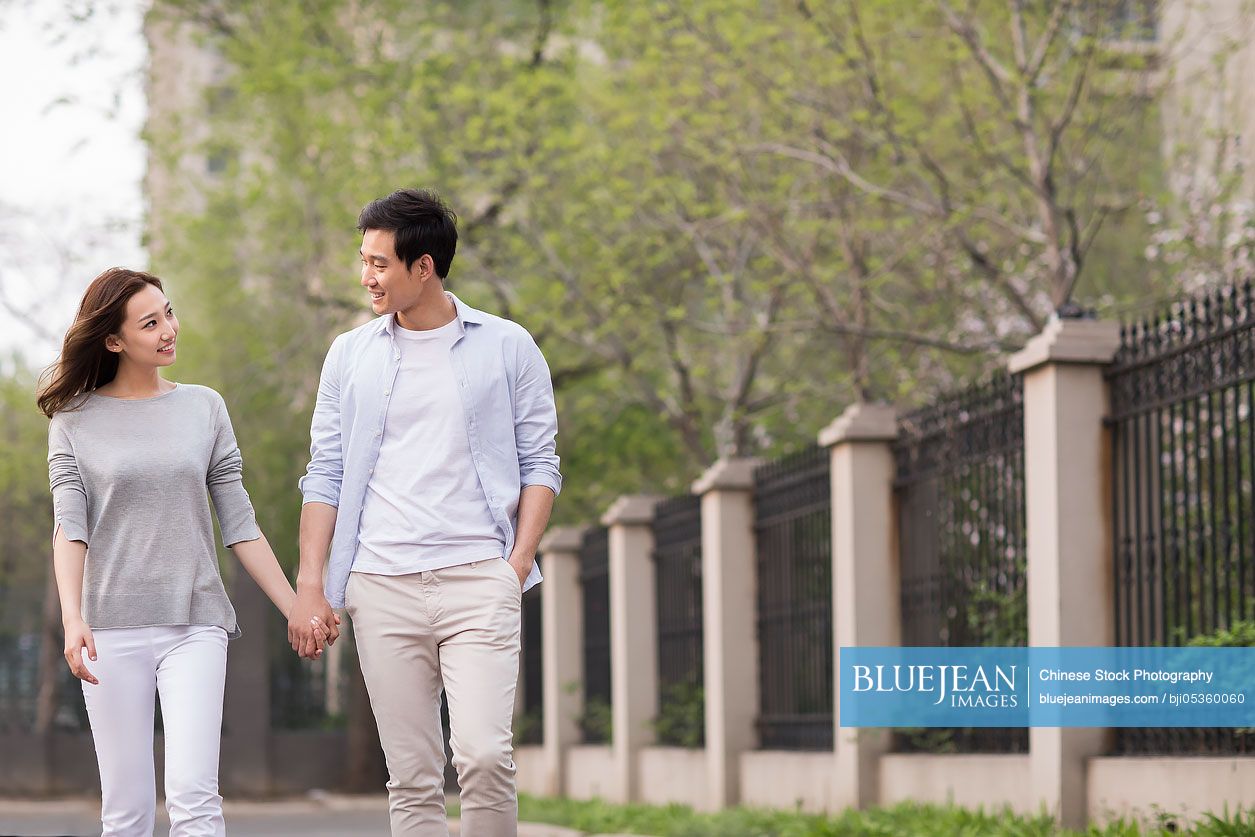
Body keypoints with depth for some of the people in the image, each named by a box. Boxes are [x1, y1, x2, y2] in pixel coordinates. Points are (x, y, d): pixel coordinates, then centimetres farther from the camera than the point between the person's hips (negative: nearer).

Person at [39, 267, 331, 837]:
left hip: (196, 625, 0)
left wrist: (296, 608, 6)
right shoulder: (76, 421, 5)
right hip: (112, 627, 0)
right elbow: (69, 528, -5)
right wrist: (72, 618, -20)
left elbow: (240, 526, 11)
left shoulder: (204, 408, 9)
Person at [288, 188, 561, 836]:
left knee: (483, 755, -16)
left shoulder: (507, 348, 6)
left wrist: (519, 561, -6)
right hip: (382, 586, 2)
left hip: (477, 579, -2)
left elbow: (539, 464, 7)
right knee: (411, 778, 1)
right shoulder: (350, 356, 11)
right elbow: (324, 476, 11)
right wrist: (309, 587, 3)